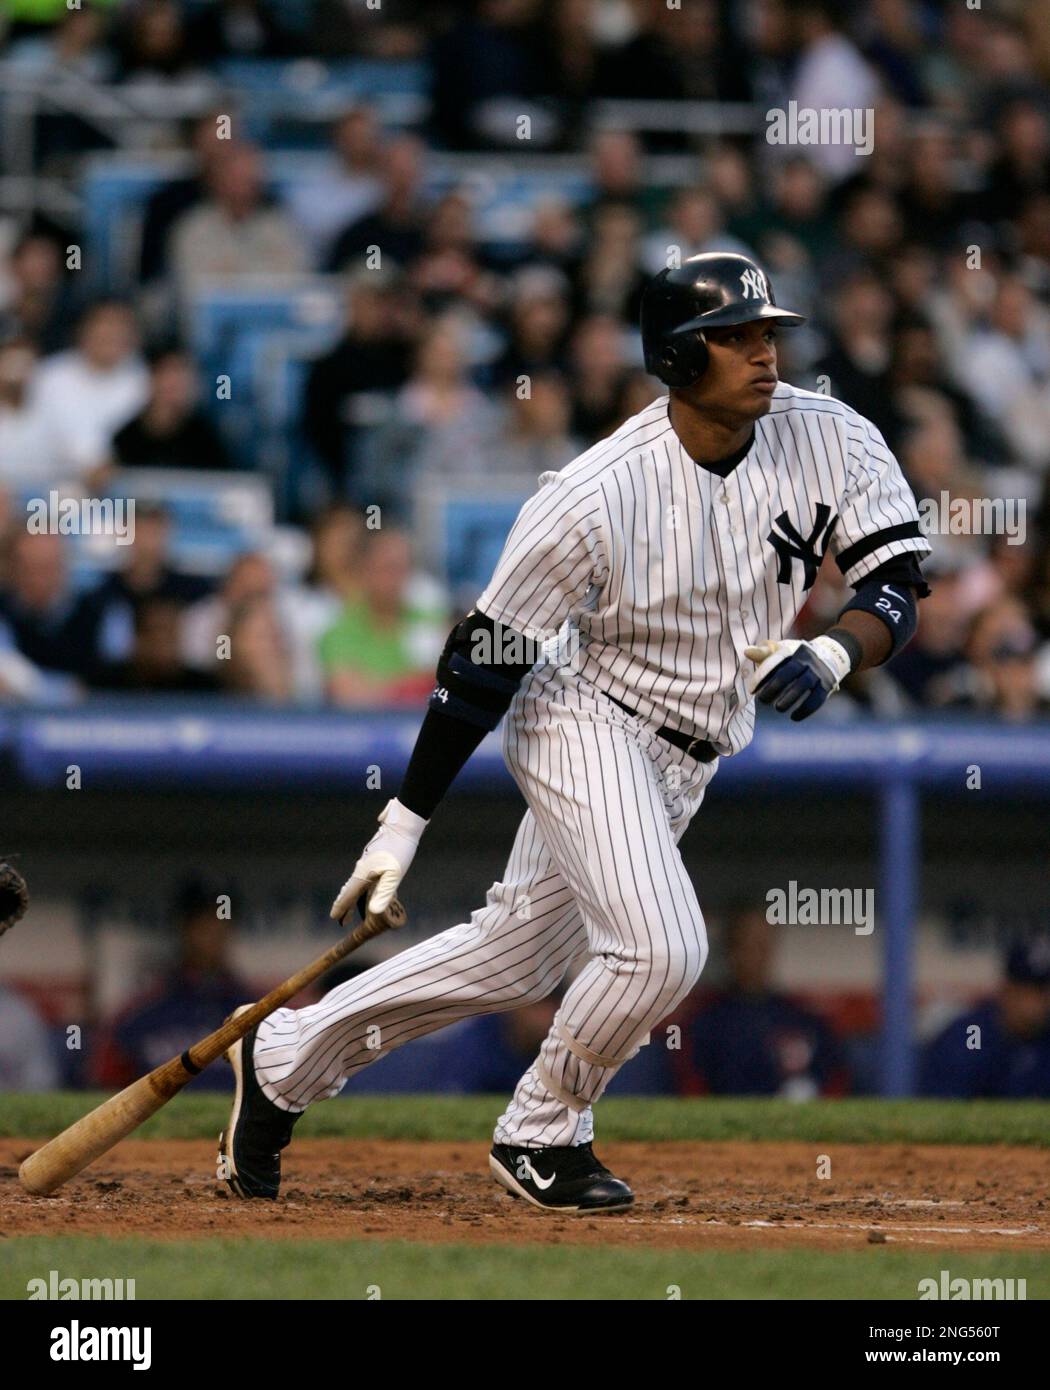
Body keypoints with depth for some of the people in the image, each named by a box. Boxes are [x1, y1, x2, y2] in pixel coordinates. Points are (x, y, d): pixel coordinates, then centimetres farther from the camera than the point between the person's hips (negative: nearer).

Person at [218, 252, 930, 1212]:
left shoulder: (832, 441, -13)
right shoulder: (598, 495, -25)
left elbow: (899, 587, -8)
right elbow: (483, 662, -17)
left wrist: (832, 656, -31)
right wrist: (403, 826, -17)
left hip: (688, 760, 6)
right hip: (587, 716, -6)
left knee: (514, 959, 13)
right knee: (660, 948, -21)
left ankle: (284, 1058, 28)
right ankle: (540, 1139, 5)